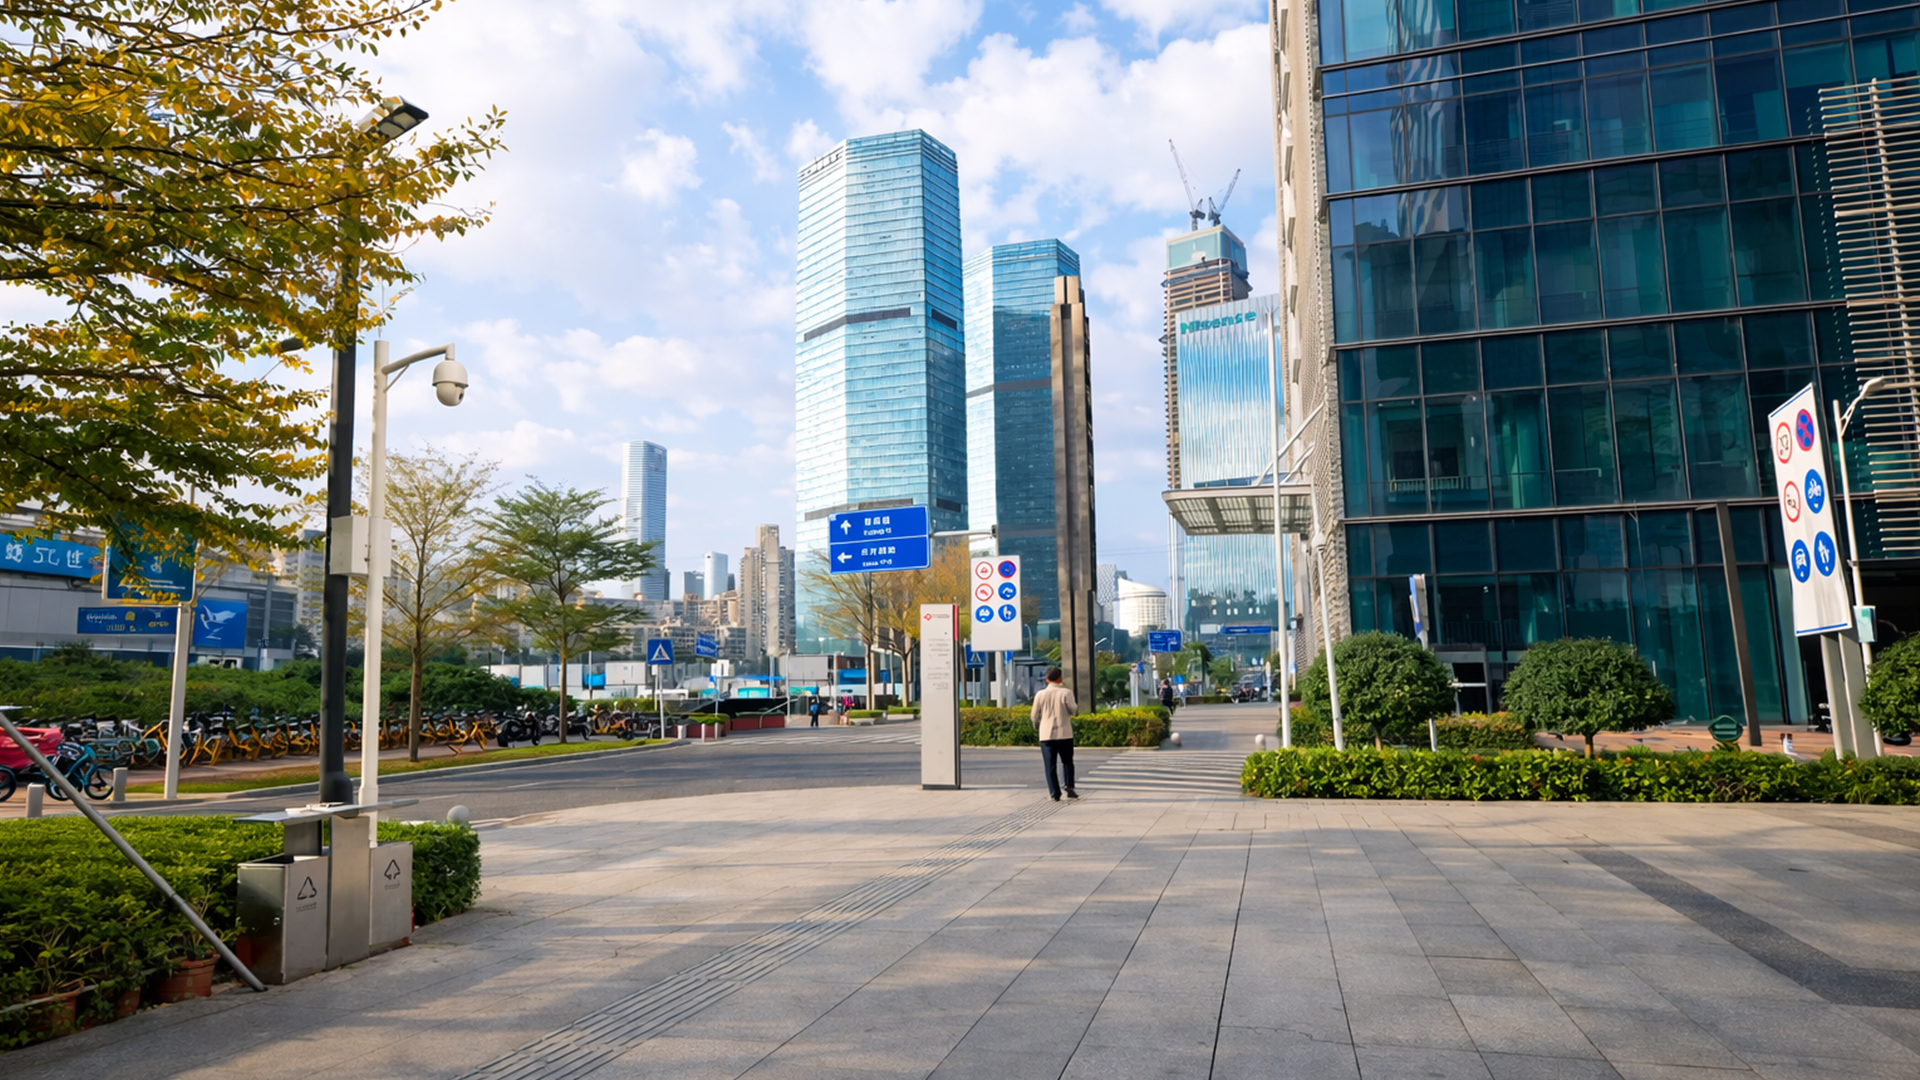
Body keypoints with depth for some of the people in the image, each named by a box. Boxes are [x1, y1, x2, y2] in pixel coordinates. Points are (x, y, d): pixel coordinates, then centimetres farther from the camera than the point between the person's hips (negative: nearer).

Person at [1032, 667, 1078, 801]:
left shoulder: (1040, 695, 1)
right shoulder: (1066, 693, -5)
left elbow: (1035, 716, 6)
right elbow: (1072, 709, -10)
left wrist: (1036, 725, 26)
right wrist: (1077, 706, 13)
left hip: (1046, 735, 1)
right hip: (1064, 734, -1)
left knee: (1050, 766, 5)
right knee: (1068, 762, 15)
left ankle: (1055, 793, 1)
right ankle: (1069, 787, 0)